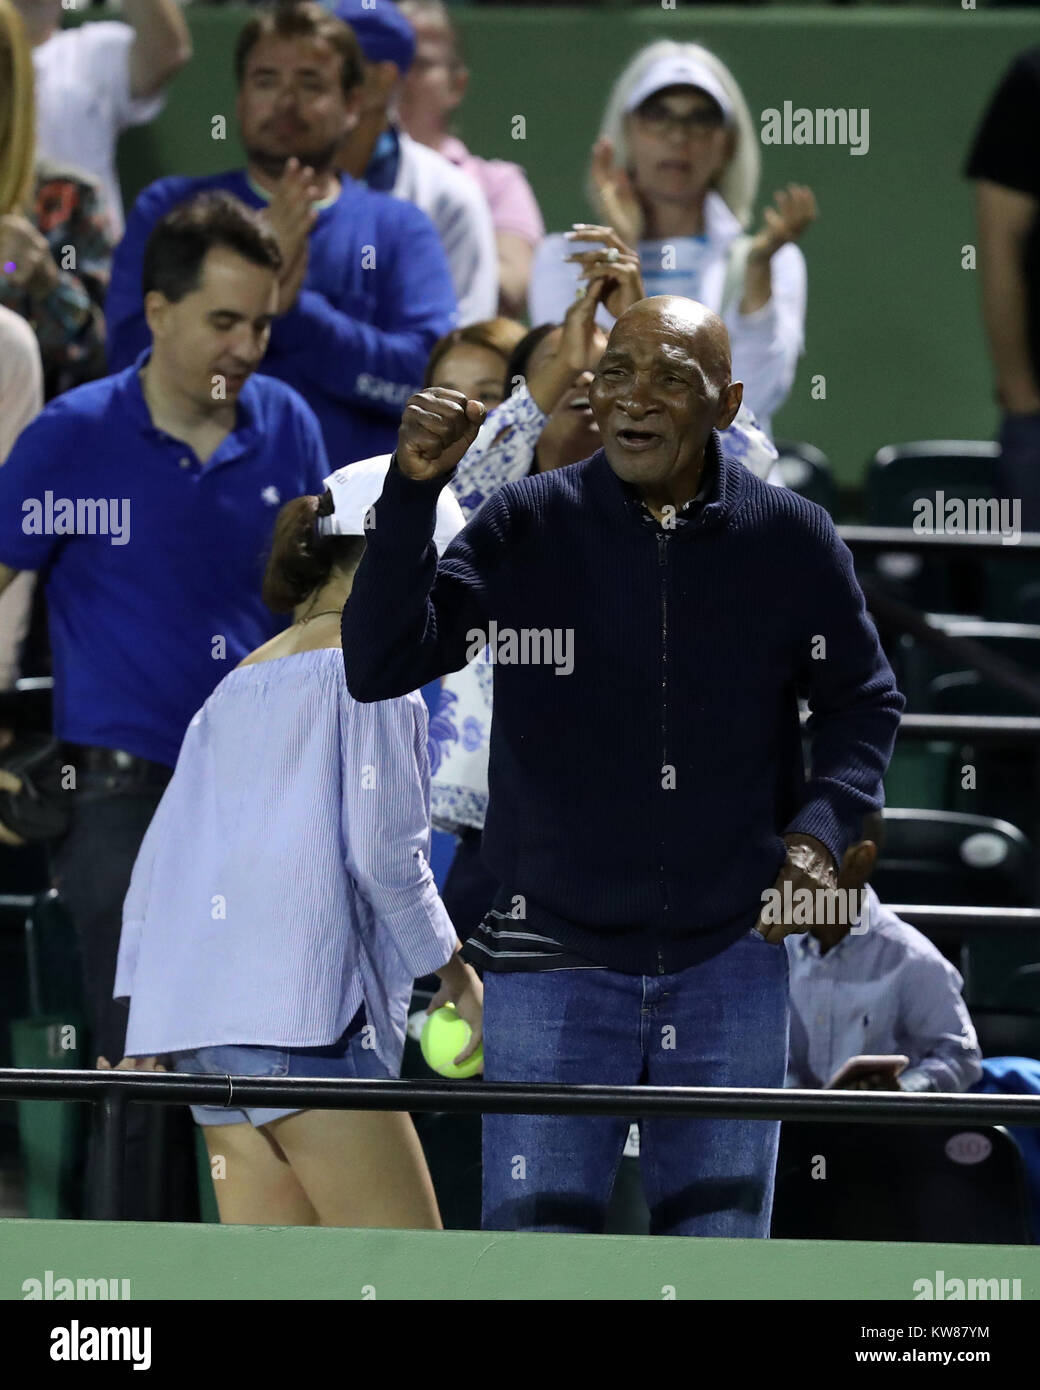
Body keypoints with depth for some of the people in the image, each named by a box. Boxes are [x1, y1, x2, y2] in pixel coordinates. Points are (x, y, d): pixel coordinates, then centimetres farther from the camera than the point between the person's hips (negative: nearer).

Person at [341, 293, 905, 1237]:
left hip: (731, 959, 1)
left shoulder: (792, 541, 0)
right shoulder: (523, 529, -3)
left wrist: (820, 831, -4)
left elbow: (865, 700, 13)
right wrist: (412, 491, -20)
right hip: (556, 956, -1)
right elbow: (379, 668, -10)